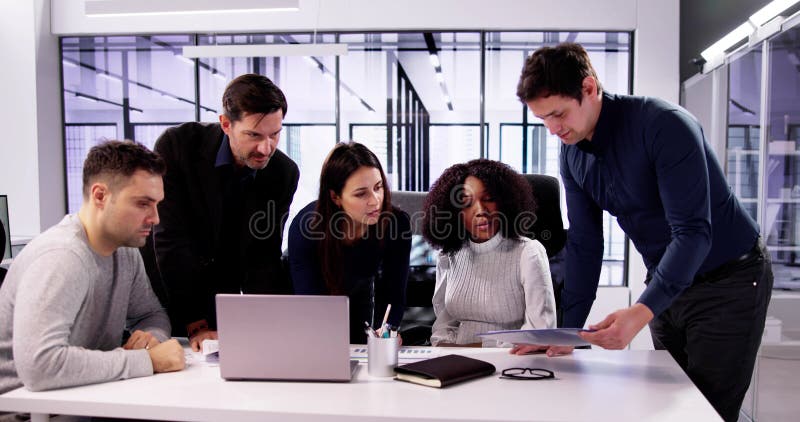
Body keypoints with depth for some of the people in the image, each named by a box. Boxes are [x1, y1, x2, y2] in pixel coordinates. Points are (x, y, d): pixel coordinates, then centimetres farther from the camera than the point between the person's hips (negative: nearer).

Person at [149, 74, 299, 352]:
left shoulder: (284, 174, -9)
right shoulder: (176, 146, -18)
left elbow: (263, 258, -6)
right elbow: (171, 241, -20)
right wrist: (195, 325, -22)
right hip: (163, 295, -2)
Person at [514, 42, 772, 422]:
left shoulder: (665, 125, -25)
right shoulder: (573, 155, -3)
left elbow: (694, 231, -29)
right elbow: (584, 244, 0)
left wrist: (642, 312, -41)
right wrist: (568, 329, -8)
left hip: (730, 279, -6)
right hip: (665, 284, 6)